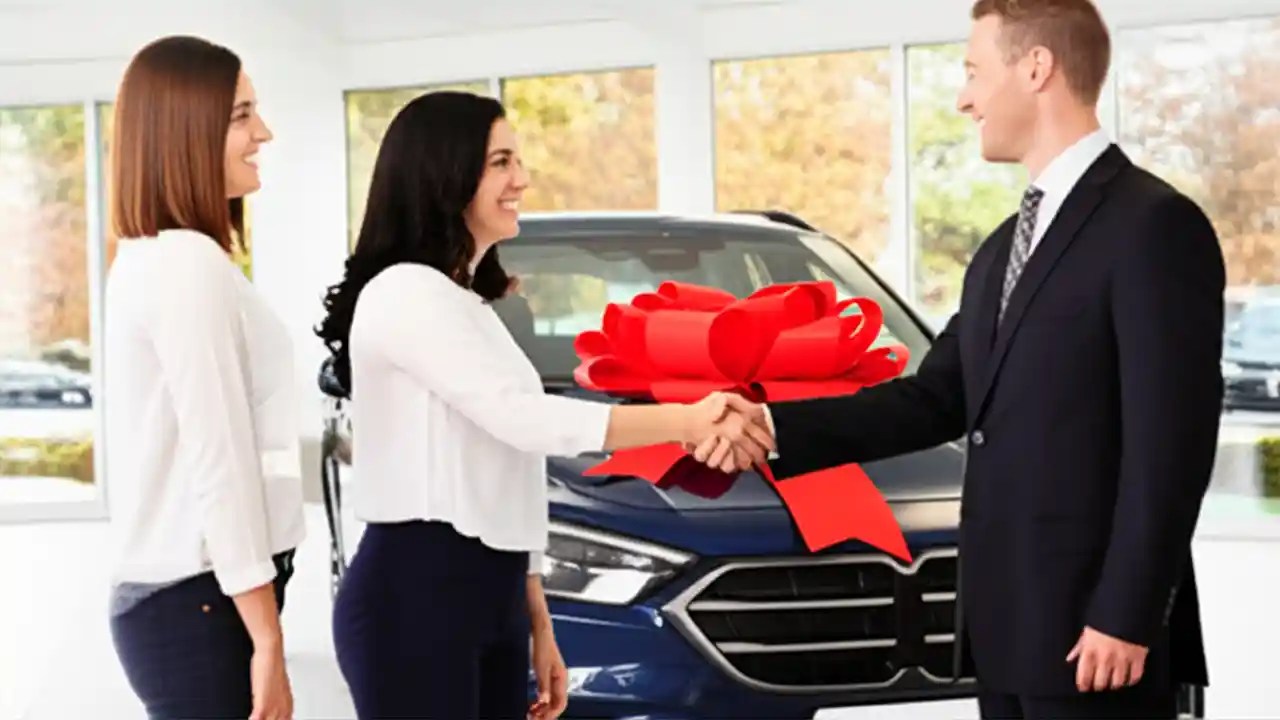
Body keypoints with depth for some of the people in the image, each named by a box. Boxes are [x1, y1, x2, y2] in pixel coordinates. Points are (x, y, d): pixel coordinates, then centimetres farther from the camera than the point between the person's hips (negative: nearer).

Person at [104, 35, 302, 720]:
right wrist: (268, 642, -17)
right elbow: (219, 462, -19)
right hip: (201, 606, -9)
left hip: (172, 595, 9)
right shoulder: (190, 263, -15)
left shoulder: (150, 258, 15)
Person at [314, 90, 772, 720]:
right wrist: (686, 421, -24)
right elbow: (521, 418, -20)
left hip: (488, 596, 9)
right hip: (413, 597, -9)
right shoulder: (404, 293, -10)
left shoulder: (464, 302, 20)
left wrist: (536, 622, 18)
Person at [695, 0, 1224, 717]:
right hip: (1009, 628, 9)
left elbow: (1170, 439, -16)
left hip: (1092, 630, -9)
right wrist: (775, 425, 4)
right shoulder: (1005, 249, 18)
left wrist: (1126, 617, -19)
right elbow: (935, 401, 15)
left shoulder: (1154, 225, -12)